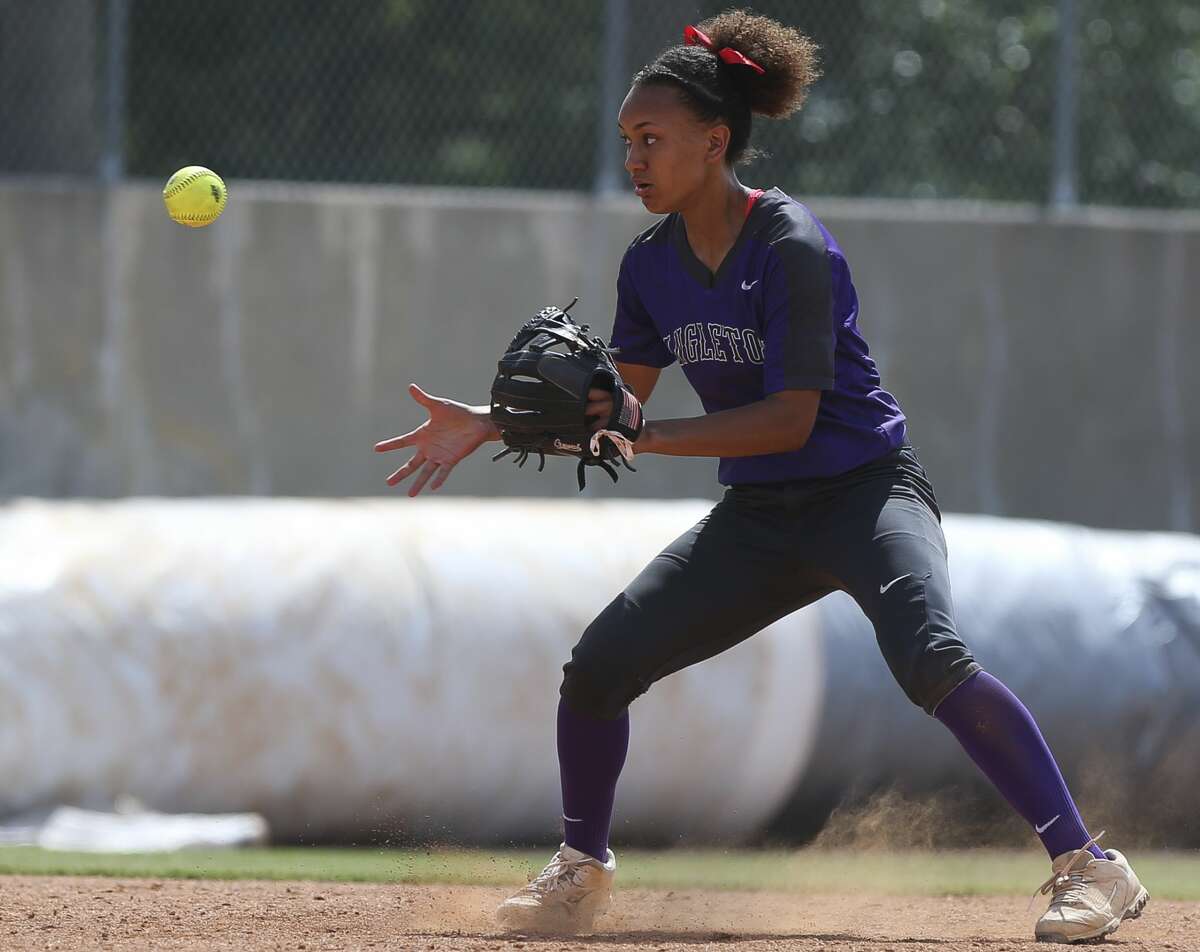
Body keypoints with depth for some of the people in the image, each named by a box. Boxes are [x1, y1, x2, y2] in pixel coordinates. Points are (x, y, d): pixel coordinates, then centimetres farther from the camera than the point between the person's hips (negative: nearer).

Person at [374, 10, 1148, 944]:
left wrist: (650, 437, -26)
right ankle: (582, 869, 22)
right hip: (757, 519, 7)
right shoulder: (653, 263, 2)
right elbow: (618, 403, 15)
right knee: (597, 665, -1)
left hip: (865, 492, -7)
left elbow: (792, 416, -23)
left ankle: (1088, 865, -28)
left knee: (932, 659, -32)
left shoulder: (791, 247, -19)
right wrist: (492, 425, 5)